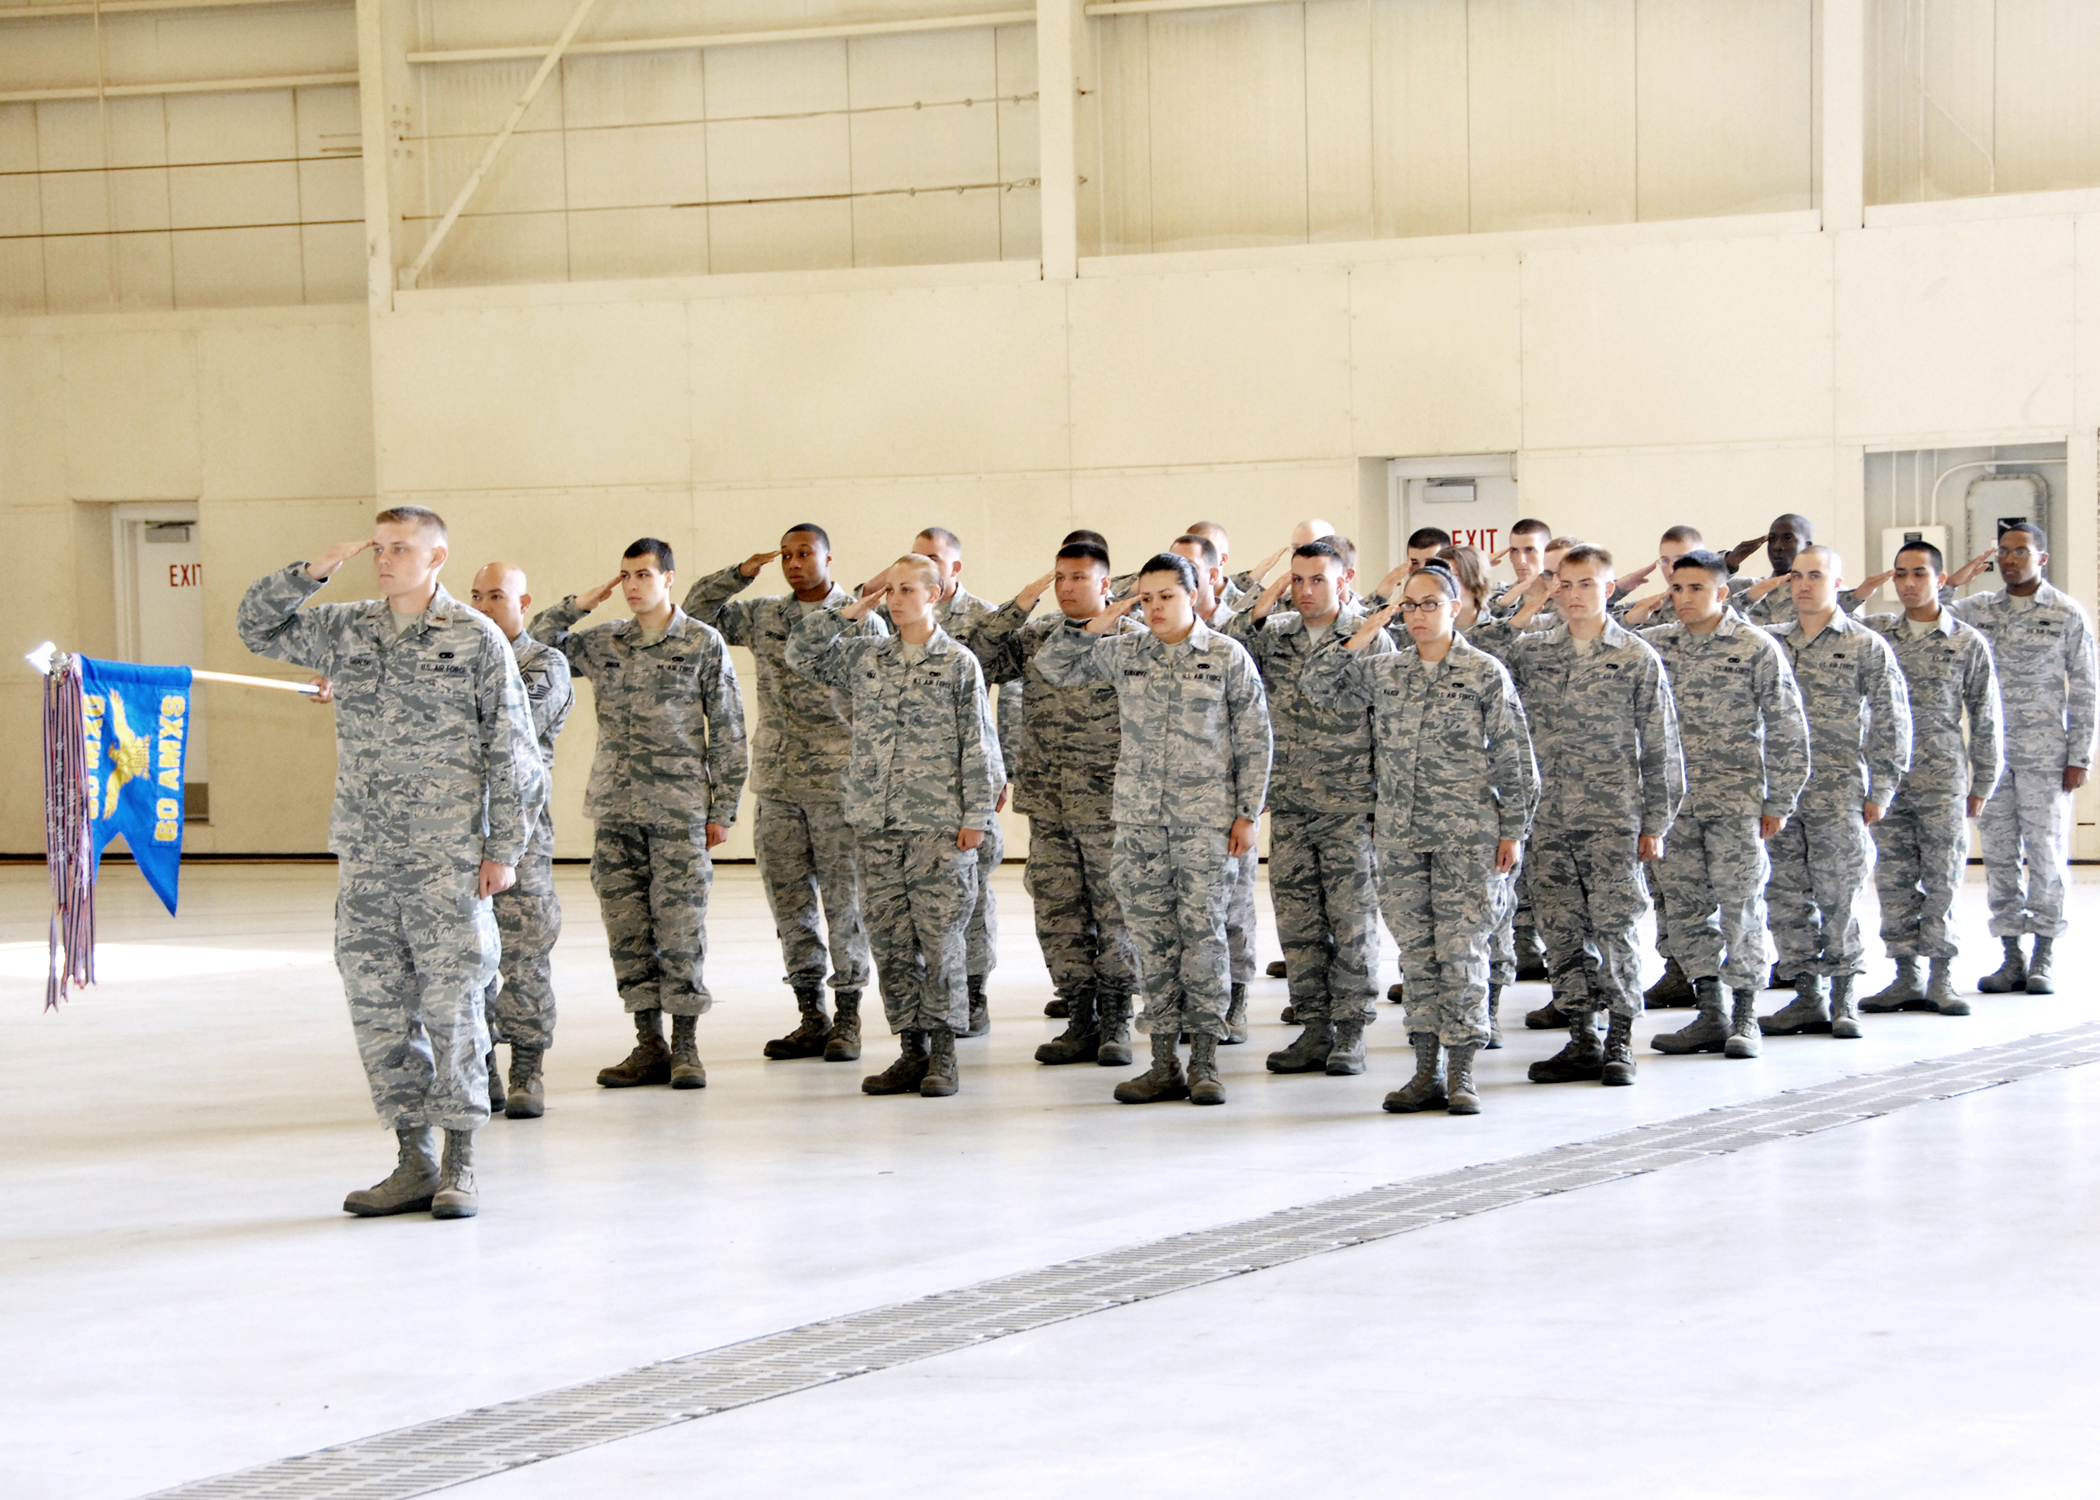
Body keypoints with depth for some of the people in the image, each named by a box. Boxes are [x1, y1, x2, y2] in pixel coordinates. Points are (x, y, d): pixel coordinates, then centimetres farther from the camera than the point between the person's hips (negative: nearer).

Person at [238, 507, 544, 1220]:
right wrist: (312, 571, 1)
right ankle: (413, 1162, 13)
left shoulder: (478, 639, -2)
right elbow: (258, 626, 17)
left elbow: (512, 752, -2)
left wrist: (504, 849, -6)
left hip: (448, 860, -5)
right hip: (366, 857, 5)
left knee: (451, 1005, -3)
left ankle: (458, 1166, 5)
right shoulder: (347, 630, 10)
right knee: (378, 1007, 5)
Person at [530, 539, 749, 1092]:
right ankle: (649, 1046, 12)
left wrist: (722, 809, -3)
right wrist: (577, 605, 4)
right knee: (627, 930, 5)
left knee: (680, 928, -3)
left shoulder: (703, 644, 1)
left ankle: (686, 1047, 5)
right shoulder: (601, 643, 10)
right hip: (616, 812, 4)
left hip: (679, 811, -4)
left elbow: (727, 732, 1)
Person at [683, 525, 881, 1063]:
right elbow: (696, 610, 16)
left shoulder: (861, 619, -1)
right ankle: (811, 1018, 14)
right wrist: (740, 572, 4)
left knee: (844, 898, -1)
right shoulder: (762, 616, 11)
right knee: (788, 899, 7)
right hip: (776, 780, 5)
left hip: (838, 779, -5)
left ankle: (847, 1018, 5)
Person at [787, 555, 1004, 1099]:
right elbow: (800, 651, 13)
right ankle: (911, 1050, 12)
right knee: (890, 940, 5)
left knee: (941, 939, -4)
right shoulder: (865, 657, 12)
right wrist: (852, 611, 6)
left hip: (939, 827, -5)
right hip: (877, 824, 5)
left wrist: (975, 815, -7)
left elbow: (978, 745, -2)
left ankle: (943, 1054, 3)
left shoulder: (959, 664, -1)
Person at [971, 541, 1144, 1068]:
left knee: (1115, 914, 0)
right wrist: (1020, 605, -2)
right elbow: (980, 659, 2)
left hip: (1109, 806, -5)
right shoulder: (1035, 637, 12)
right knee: (1058, 916, 6)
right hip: (1048, 806, 5)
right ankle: (1081, 1021, 14)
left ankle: (1115, 1023, 9)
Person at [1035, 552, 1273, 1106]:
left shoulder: (1228, 656, 0)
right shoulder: (1122, 653, 8)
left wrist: (1248, 813, -4)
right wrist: (1093, 625, -1)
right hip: (1139, 817, 3)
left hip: (1206, 818, -3)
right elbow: (1051, 666, 14)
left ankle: (1204, 1062, 4)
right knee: (1152, 936, 4)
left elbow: (1254, 741, 1)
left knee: (1203, 931, -3)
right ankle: (1165, 1063, 10)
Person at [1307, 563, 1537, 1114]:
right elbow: (1317, 686, 7)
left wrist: (1512, 830, -4)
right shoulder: (1382, 671, 10)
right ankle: (1427, 1072, 12)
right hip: (1400, 835, 4)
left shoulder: (1486, 674, -1)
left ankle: (1460, 1073, 2)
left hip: (1466, 835, -4)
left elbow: (1514, 759, -1)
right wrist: (1363, 636, 1)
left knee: (1461, 950, -4)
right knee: (1418, 951, 6)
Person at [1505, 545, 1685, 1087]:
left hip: (1613, 817, -3)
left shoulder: (1638, 658, 1)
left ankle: (1619, 1042, 5)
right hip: (1548, 817, 3)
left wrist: (1655, 823, -2)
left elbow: (1661, 748, 1)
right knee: (1562, 930, 6)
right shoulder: (1528, 652, 8)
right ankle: (1582, 1040, 14)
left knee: (1614, 925, -4)